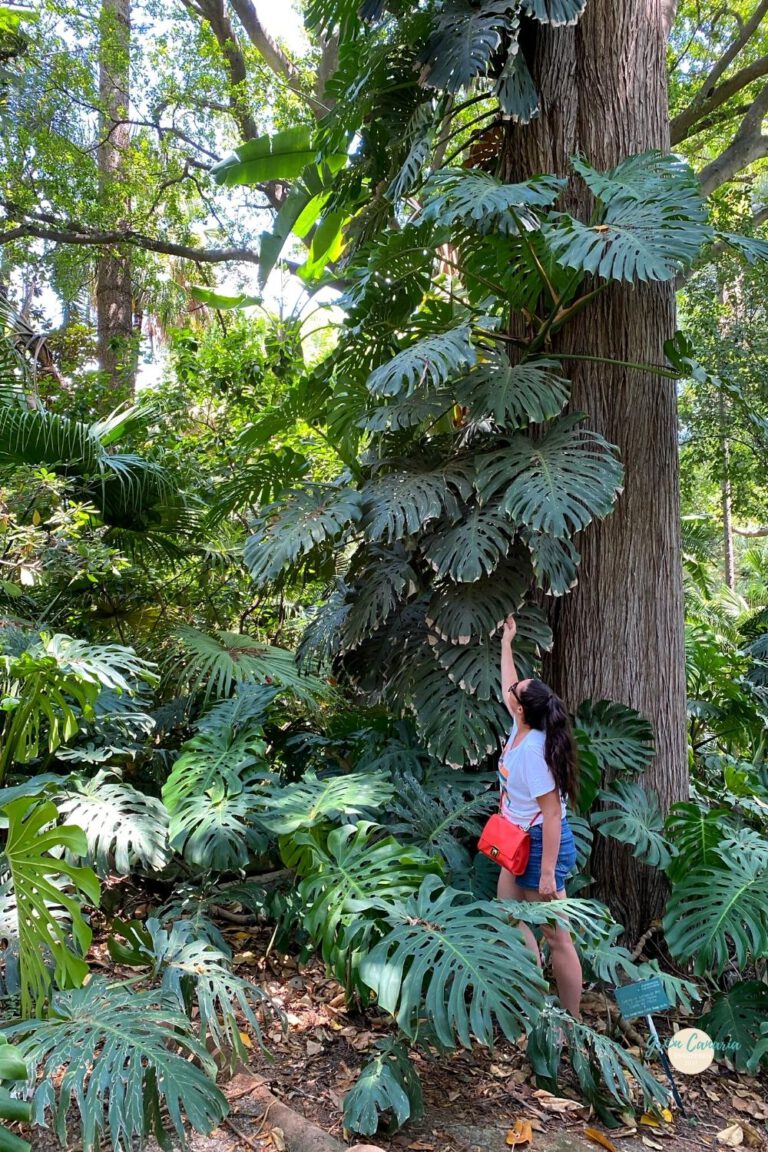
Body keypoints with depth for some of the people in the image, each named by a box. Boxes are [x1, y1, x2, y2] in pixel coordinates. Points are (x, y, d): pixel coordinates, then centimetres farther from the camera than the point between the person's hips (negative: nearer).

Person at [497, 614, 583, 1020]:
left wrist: (548, 872, -25)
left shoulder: (534, 751, -27)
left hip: (542, 845, -10)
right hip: (521, 841, 10)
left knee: (556, 937, 1)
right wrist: (506, 644, 25)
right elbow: (509, 686, 17)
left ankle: (572, 1021, 13)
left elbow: (552, 814, -26)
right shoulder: (521, 728, -3)